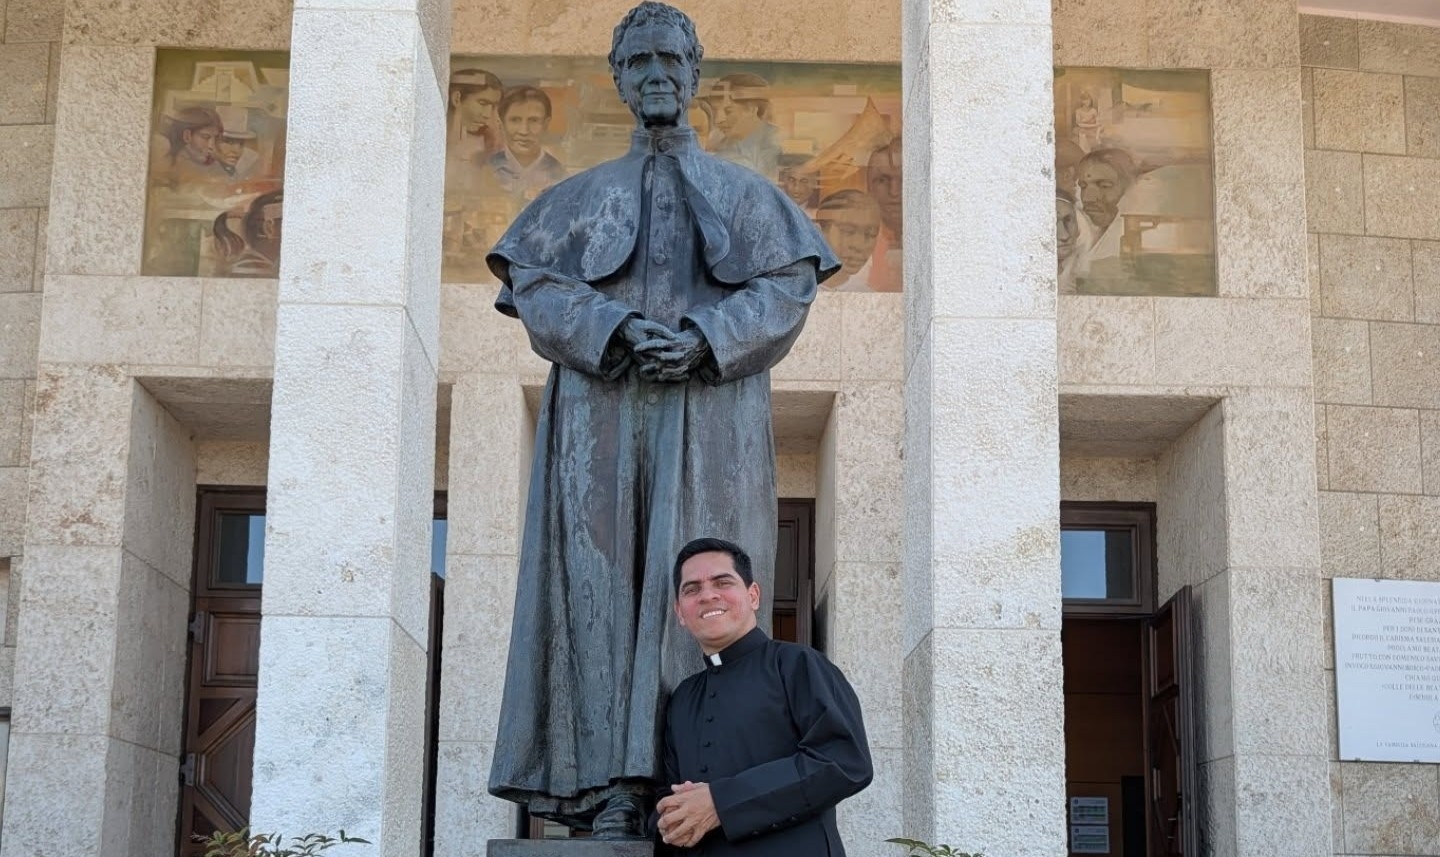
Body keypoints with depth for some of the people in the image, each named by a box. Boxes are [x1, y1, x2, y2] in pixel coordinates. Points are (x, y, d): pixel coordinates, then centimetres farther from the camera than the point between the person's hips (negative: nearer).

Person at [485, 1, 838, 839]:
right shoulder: (579, 196, 22)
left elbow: (789, 285, 4)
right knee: (606, 581, -11)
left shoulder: (747, 194, 20)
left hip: (711, 414, 0)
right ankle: (613, 789, -15)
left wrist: (702, 339, -14)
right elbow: (537, 281, 5)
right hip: (602, 413, 1)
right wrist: (620, 330, -14)